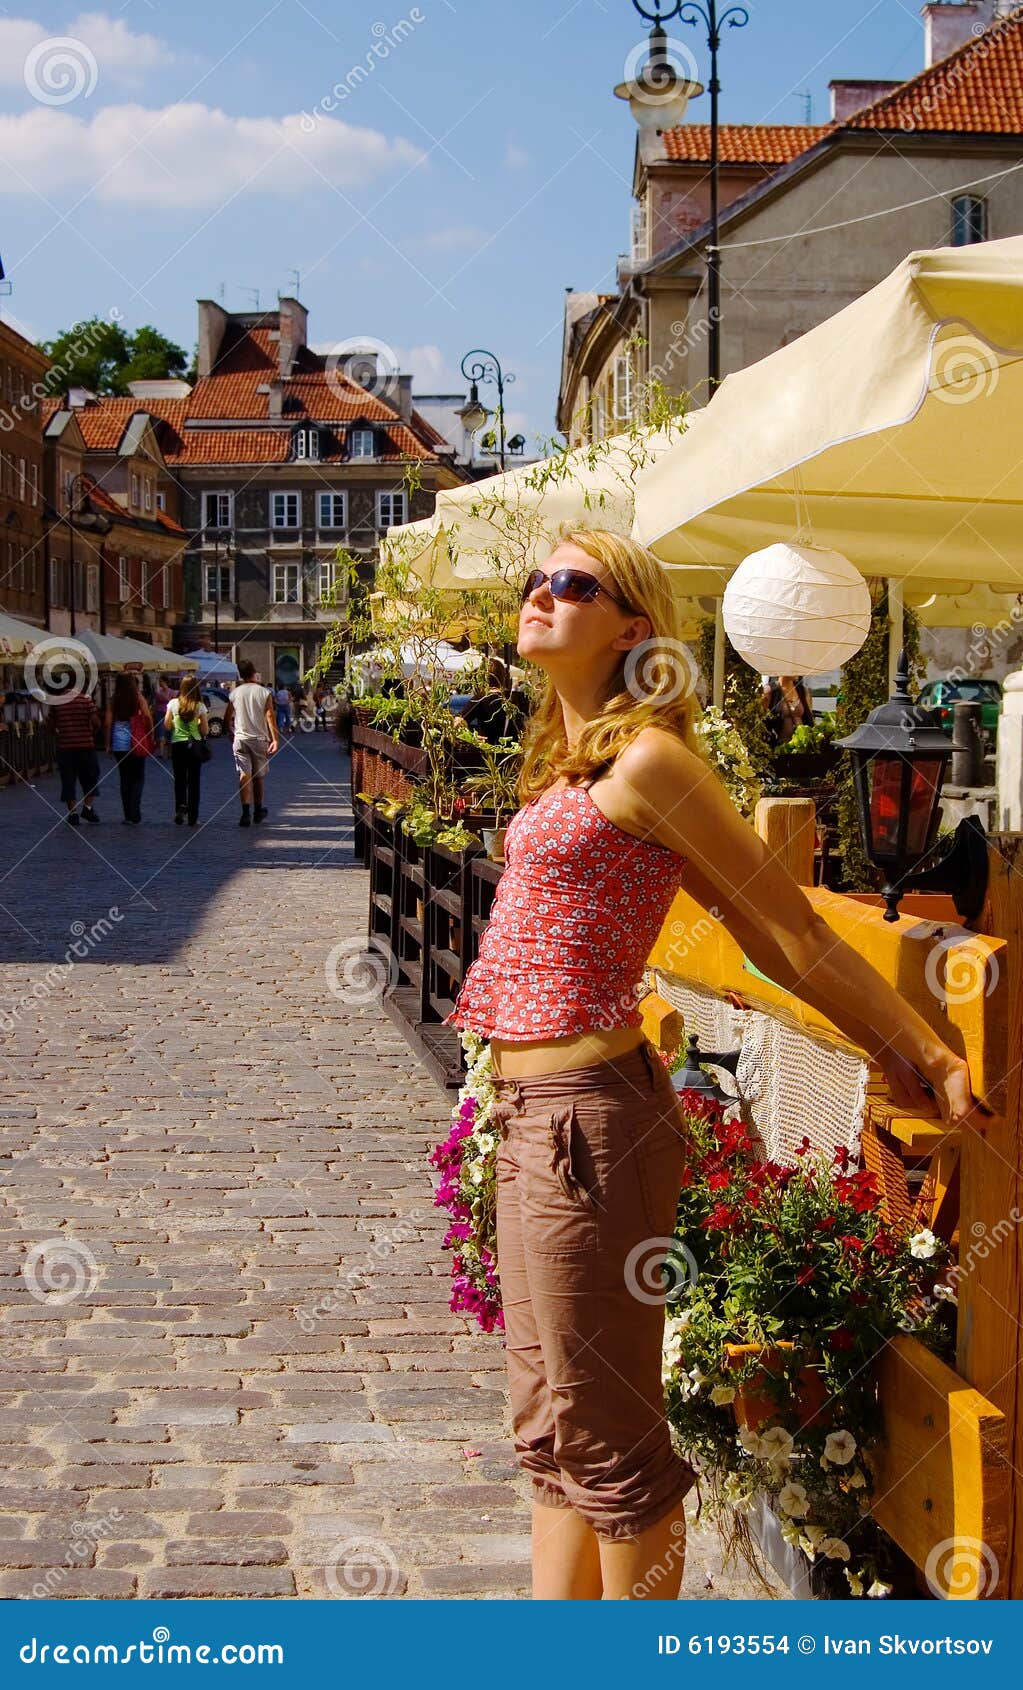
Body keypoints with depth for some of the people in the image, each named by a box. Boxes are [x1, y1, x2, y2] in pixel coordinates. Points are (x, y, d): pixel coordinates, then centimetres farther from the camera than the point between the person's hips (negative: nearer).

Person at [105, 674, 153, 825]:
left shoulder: (114, 700, 4)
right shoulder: (138, 698, -2)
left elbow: (108, 722, 1)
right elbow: (148, 716, -12)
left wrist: (108, 743, 7)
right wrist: (150, 735, 0)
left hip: (118, 744, 3)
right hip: (136, 743, -3)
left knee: (124, 779, 11)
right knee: (138, 778, 4)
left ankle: (128, 815, 12)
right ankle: (134, 815, -8)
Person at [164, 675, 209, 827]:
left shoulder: (173, 703, -3)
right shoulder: (200, 706, -6)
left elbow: (167, 726, 1)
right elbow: (205, 731, -5)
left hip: (177, 745, 1)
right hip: (195, 745, -1)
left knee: (179, 780, 11)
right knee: (194, 781, 6)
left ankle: (180, 807, -11)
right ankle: (193, 817, 7)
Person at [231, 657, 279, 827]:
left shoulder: (235, 693, 1)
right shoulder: (264, 692, -3)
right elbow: (270, 716, -9)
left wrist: (230, 736, 19)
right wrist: (275, 739, -10)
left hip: (240, 738, 0)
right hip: (259, 738, 0)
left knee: (244, 775, -4)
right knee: (258, 776, 13)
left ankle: (246, 812, -17)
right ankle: (258, 810, 26)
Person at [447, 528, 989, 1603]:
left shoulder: (647, 760, -14)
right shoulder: (570, 760, 14)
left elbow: (792, 926, -10)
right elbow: (761, 937, 13)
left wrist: (925, 1053, -6)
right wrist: (887, 1053, 13)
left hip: (586, 1113, -9)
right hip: (533, 1112, 9)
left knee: (607, 1442, 4)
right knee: (550, 1428, 19)